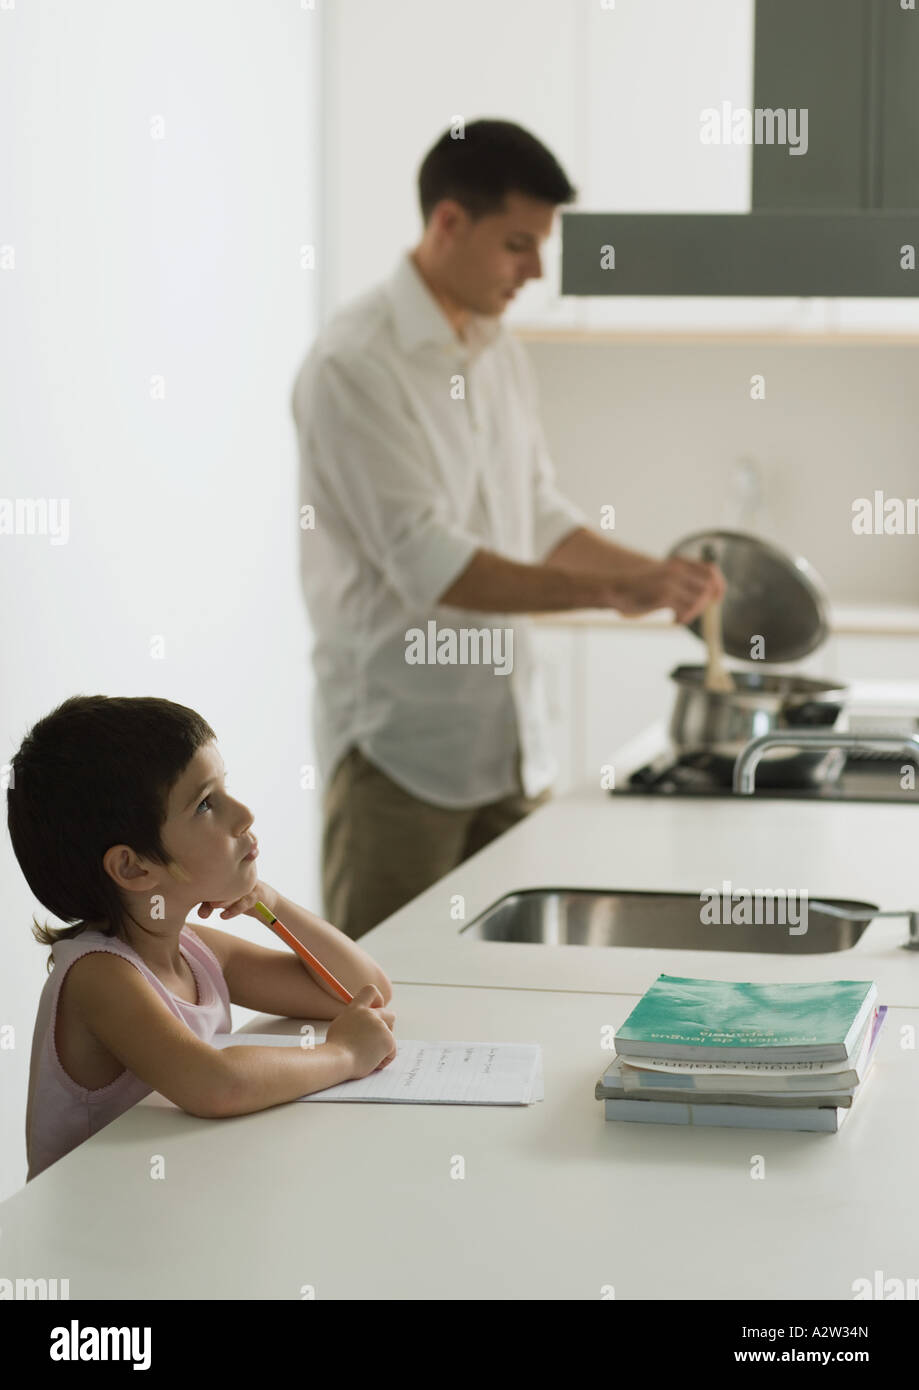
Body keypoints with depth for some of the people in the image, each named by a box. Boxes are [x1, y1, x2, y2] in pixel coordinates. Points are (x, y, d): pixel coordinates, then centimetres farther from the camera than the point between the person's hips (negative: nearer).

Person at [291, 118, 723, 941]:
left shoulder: (501, 356, 12)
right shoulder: (356, 364, -15)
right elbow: (425, 562, -21)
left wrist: (653, 572, 5)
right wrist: (610, 593, -24)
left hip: (511, 742, 8)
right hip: (401, 748, -7)